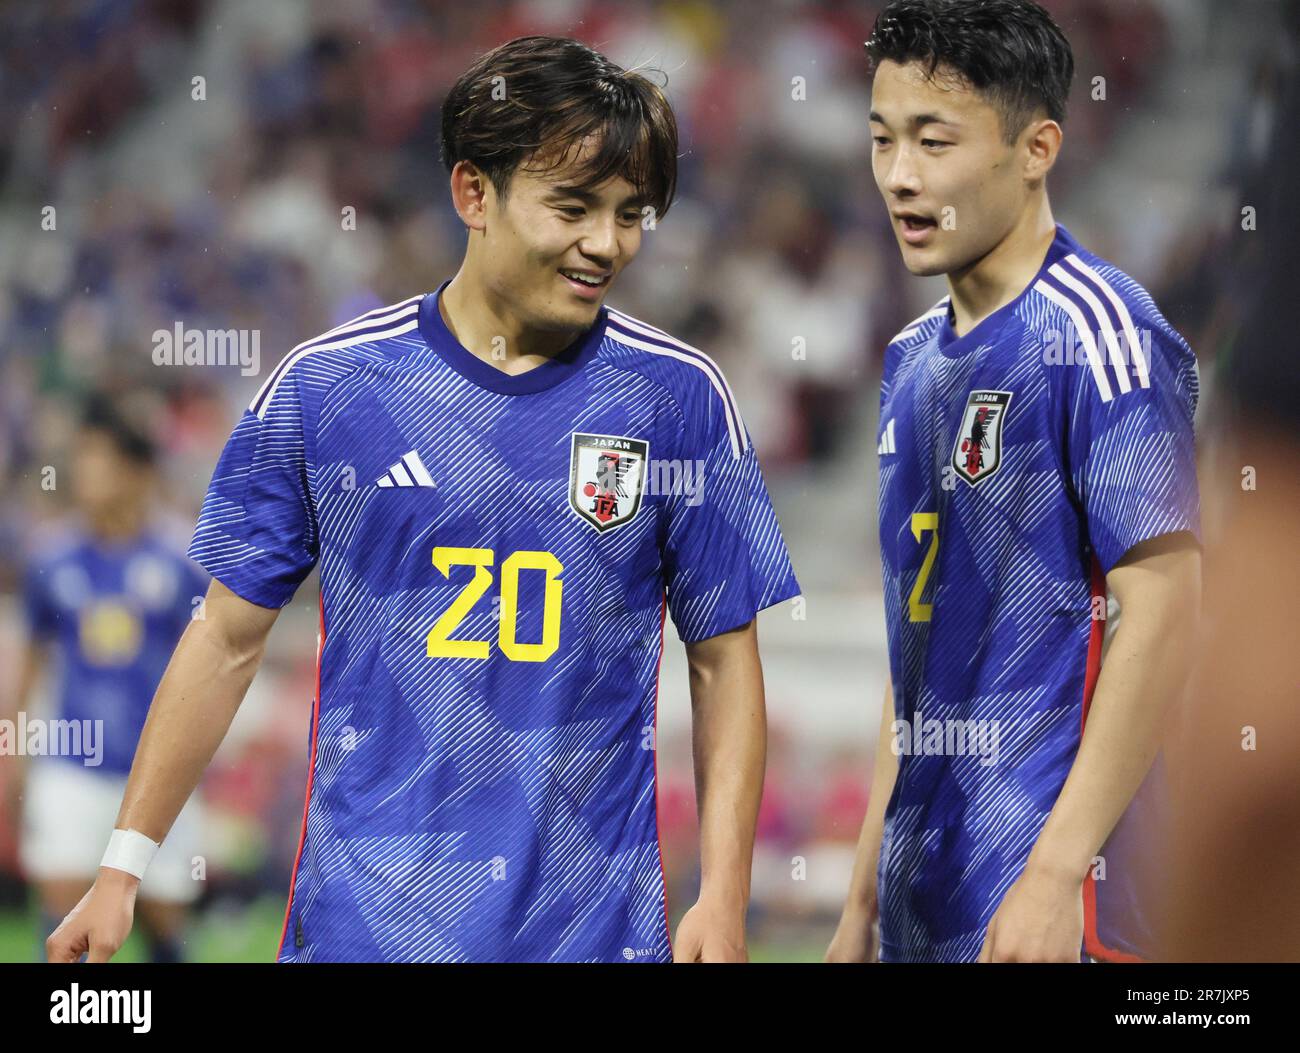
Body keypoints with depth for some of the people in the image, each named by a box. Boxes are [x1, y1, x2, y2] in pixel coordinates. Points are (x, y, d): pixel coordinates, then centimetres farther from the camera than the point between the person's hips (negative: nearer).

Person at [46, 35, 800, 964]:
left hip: (593, 924, 0)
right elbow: (231, 638, 6)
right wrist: (124, 866, 4)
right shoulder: (323, 386, 0)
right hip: (363, 919, 0)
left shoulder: (679, 397, 0)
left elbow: (725, 661, 4)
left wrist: (724, 902, -4)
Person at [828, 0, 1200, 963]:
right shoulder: (912, 360, 14)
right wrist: (863, 902, 15)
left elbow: (1163, 614, -16)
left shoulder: (1096, 333, -10)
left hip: (1045, 894, -8)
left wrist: (1056, 873, -22)